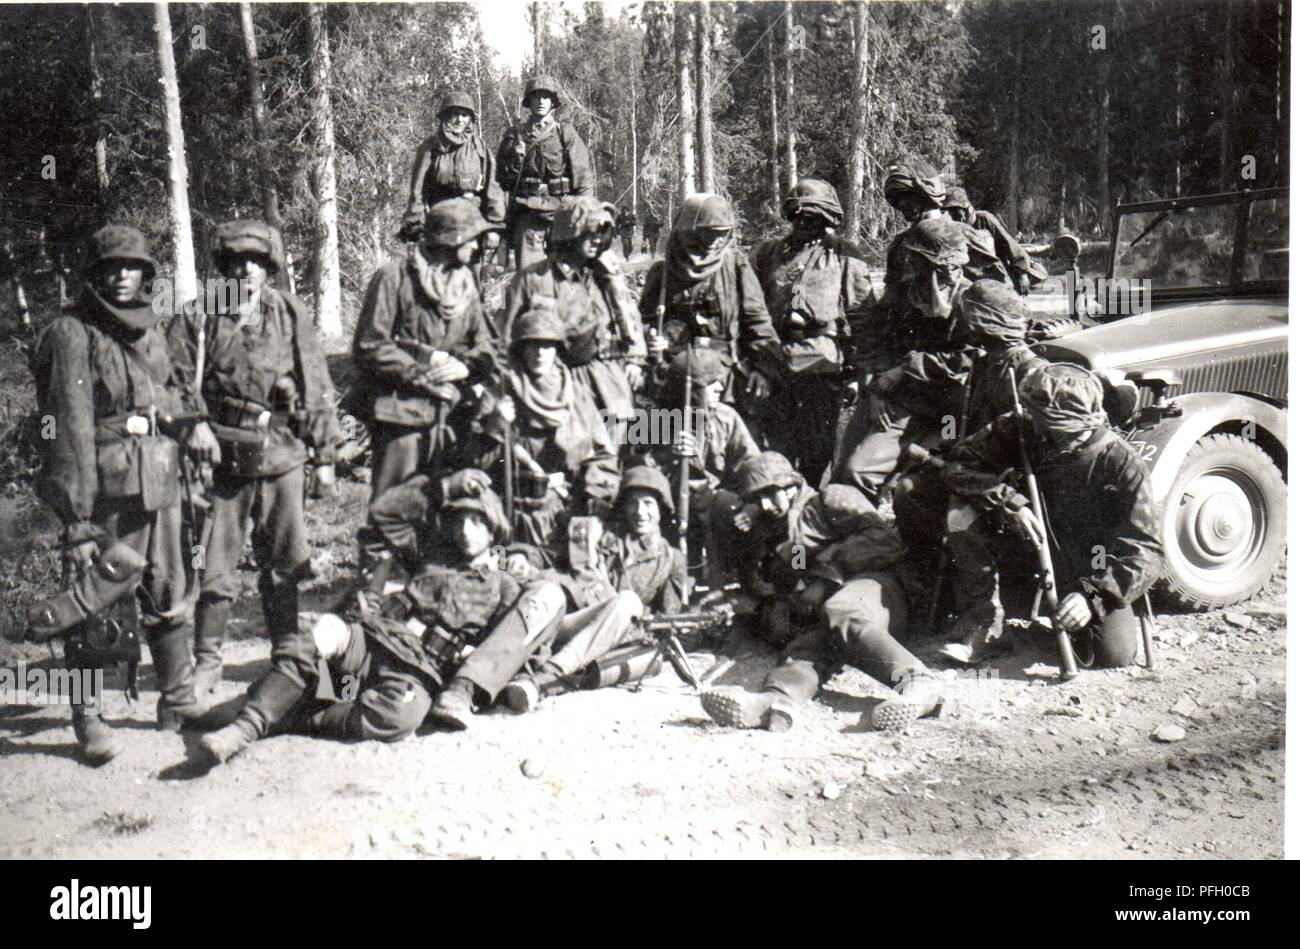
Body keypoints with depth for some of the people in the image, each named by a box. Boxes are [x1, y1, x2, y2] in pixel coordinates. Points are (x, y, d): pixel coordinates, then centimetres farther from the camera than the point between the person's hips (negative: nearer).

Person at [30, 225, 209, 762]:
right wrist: (76, 517, -19)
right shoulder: (72, 335, -7)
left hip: (161, 487, 6)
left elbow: (180, 382, 29)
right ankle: (88, 718, 12)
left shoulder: (153, 330, 12)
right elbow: (70, 430, -13)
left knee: (170, 599, 13)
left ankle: (178, 701, 27)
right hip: (106, 491, -6)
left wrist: (196, 419, 5)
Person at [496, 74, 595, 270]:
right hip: (526, 214, 1)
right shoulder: (514, 135, 11)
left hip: (560, 212, -1)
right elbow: (502, 178, 15)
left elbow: (584, 175, 1)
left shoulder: (565, 133, 5)